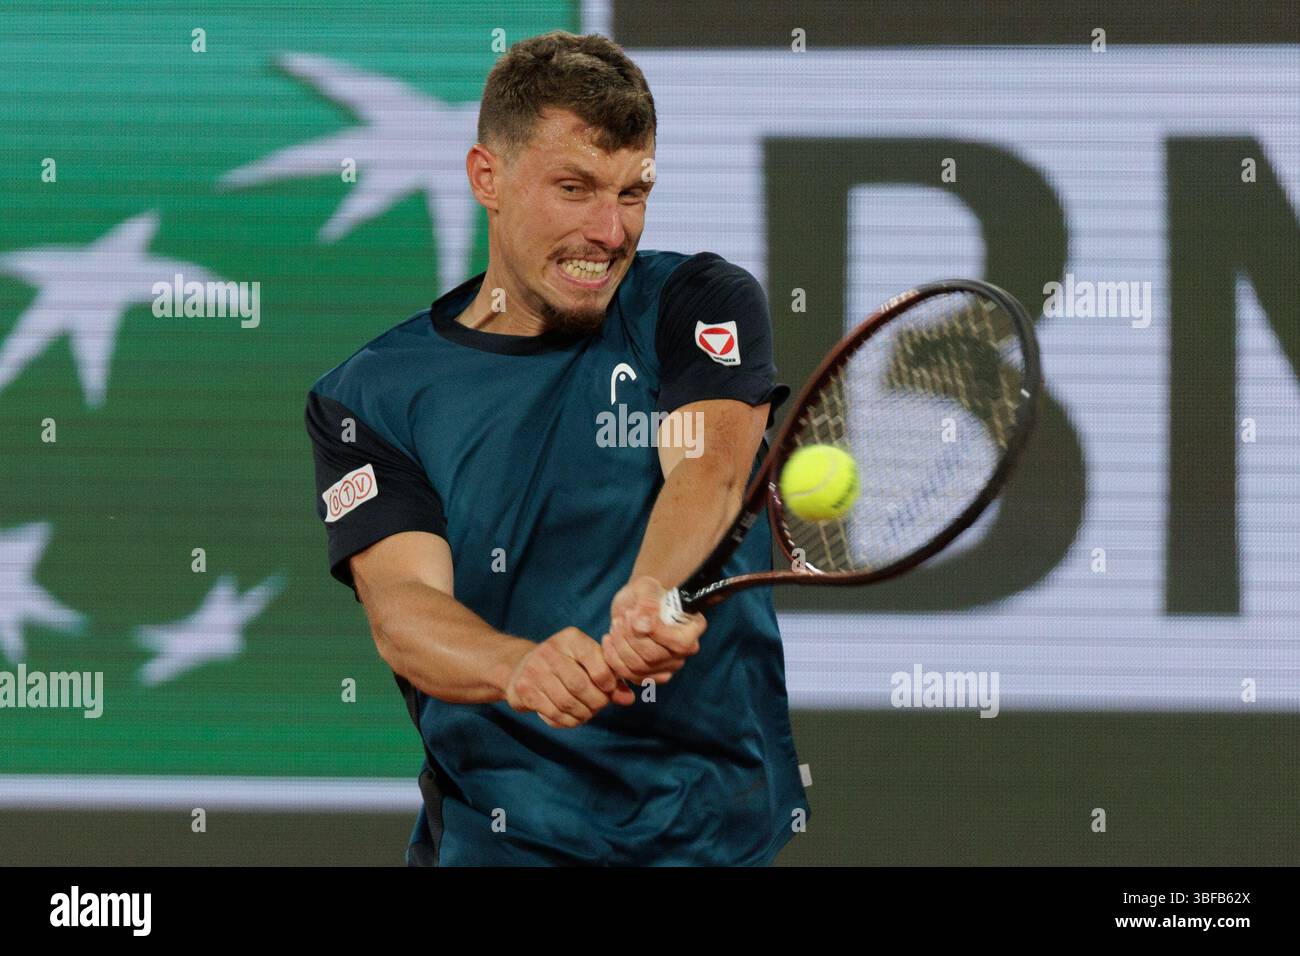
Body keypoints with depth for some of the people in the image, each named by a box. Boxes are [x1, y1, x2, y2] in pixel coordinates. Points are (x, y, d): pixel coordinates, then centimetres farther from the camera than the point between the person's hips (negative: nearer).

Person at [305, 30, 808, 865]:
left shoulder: (702, 302, 5)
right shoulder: (366, 397, 4)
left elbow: (708, 468, -15)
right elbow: (403, 608, -10)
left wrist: (656, 591, -39)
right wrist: (524, 668, -33)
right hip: (497, 841, 0)